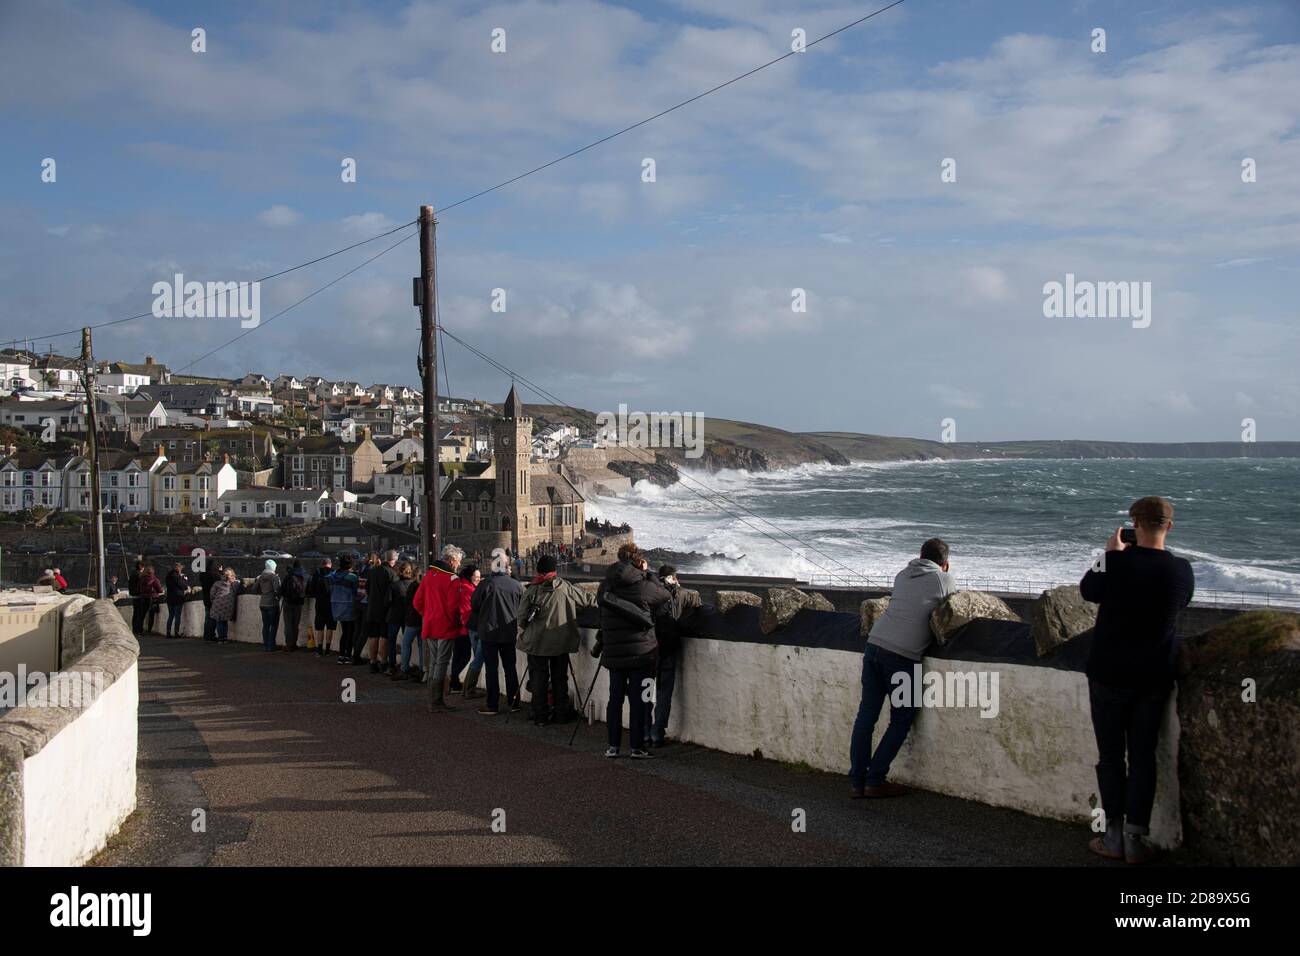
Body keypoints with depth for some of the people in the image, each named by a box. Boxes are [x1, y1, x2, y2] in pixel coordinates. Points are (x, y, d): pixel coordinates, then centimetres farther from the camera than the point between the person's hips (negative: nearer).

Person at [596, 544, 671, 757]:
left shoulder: (604, 587, 1)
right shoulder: (643, 586, -11)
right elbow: (666, 596, 4)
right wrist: (649, 573, 9)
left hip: (613, 653, 4)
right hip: (640, 652, -4)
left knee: (615, 698, 12)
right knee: (638, 700, 2)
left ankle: (613, 746, 14)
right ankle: (637, 747, 4)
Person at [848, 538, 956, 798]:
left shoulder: (901, 575, 18)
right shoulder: (945, 580, 5)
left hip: (874, 643, 5)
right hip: (902, 655, -5)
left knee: (866, 714, 8)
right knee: (901, 720, 8)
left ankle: (856, 782, 11)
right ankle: (875, 781, 5)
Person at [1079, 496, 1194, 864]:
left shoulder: (1118, 563, -15)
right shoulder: (1182, 570, -6)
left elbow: (1088, 591, 4)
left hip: (1109, 674, -2)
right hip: (1154, 678, 2)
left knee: (1110, 755, 8)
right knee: (1143, 756, 10)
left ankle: (1114, 836, 13)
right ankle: (1135, 839, 11)